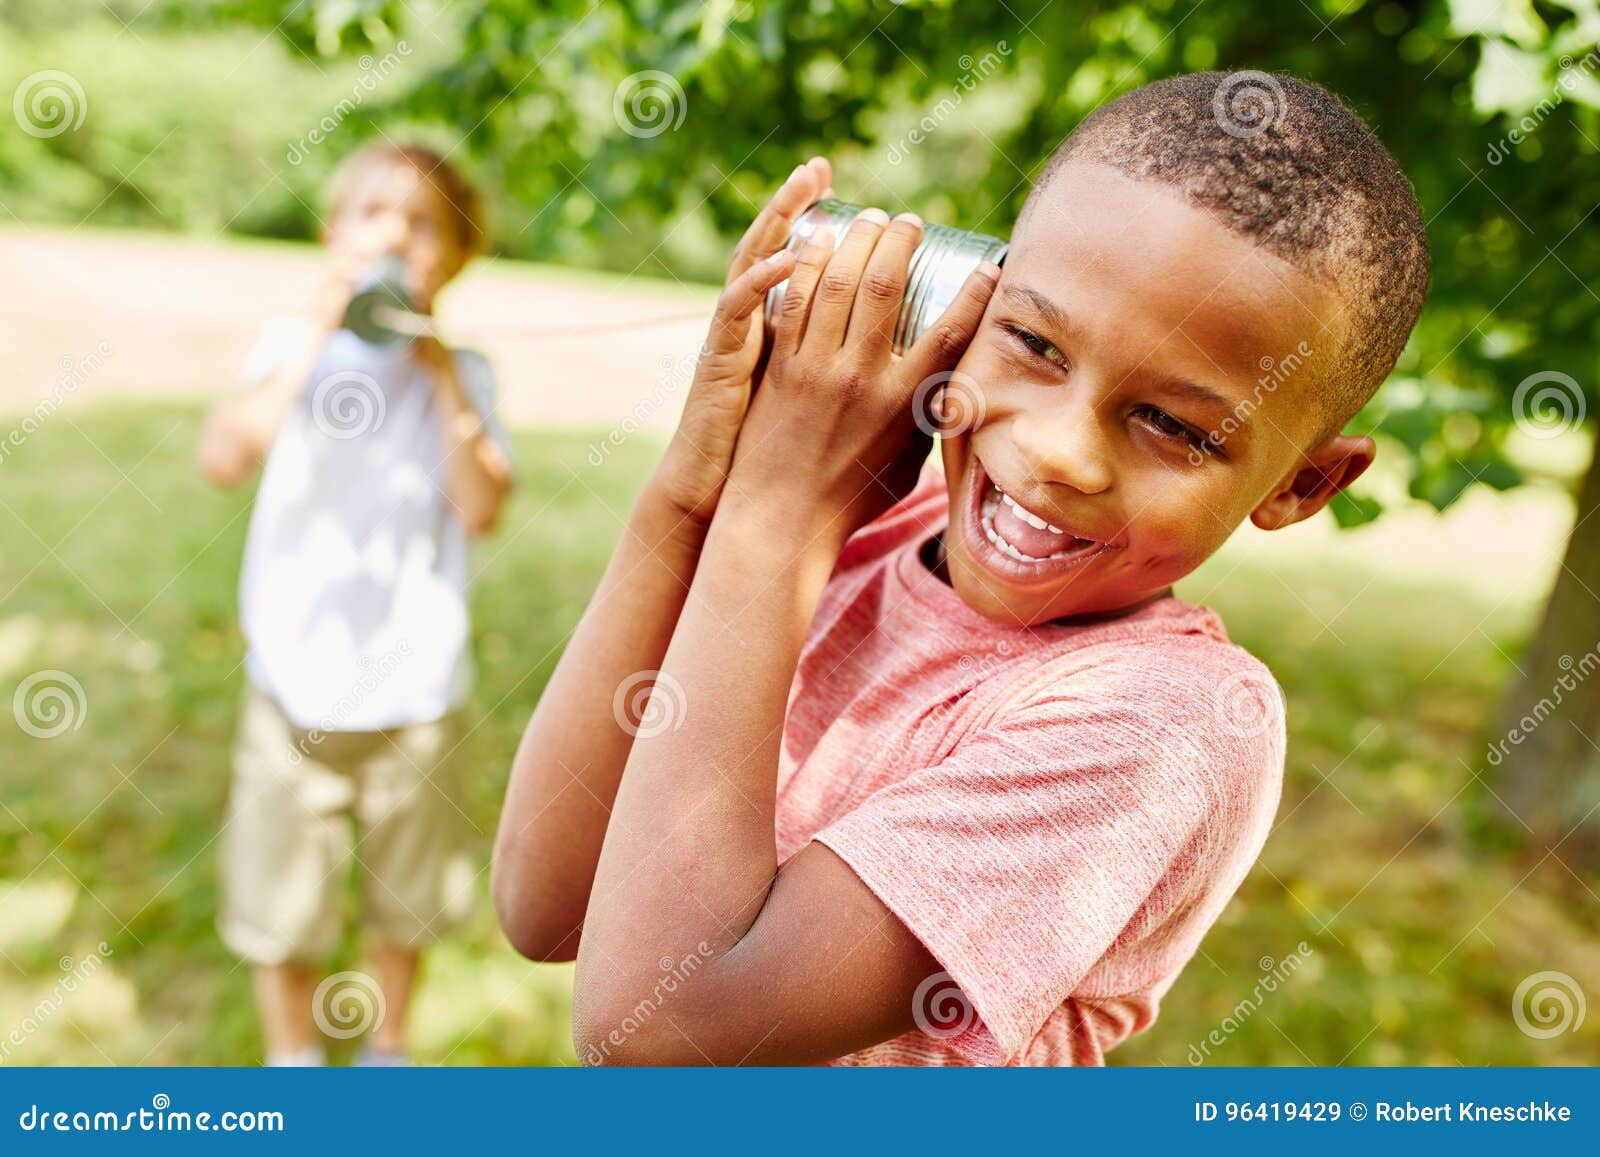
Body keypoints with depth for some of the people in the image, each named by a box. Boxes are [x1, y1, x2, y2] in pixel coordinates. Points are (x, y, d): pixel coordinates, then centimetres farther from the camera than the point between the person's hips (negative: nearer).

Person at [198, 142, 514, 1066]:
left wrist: (441, 370, -17)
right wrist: (317, 340, -22)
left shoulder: (462, 372, 0)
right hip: (298, 682, 0)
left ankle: (388, 1048, 41)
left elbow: (481, 509, -15)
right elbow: (224, 459, -19)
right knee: (281, 901, 11)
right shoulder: (294, 344, -1)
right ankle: (293, 1061, 37)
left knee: (408, 899, 16)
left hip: (417, 688, 1)